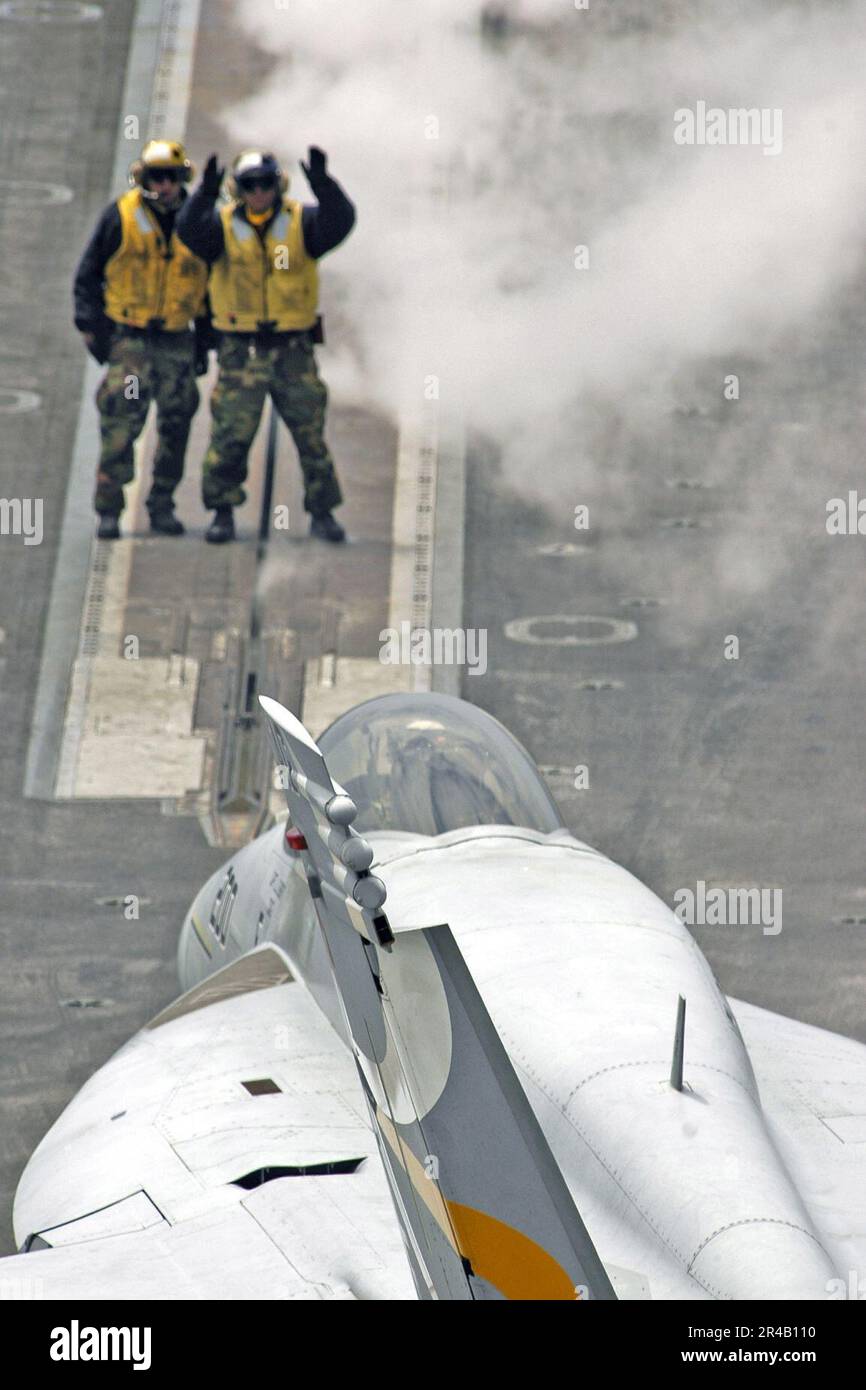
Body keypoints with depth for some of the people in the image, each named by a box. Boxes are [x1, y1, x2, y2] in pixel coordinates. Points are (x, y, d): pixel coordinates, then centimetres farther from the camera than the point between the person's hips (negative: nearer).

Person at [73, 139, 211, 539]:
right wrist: (92, 327, -4)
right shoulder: (120, 216, -4)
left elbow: (208, 285, 16)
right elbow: (87, 275, 3)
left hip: (177, 340, 3)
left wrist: (205, 340, 13)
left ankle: (162, 506, 19)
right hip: (128, 336, -3)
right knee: (120, 423, -12)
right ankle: (108, 510, -8)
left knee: (175, 426, 6)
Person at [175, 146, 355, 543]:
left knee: (311, 432, 3)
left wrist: (322, 184, -34)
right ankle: (223, 512, 8)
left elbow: (339, 222, -16)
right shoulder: (222, 224, 1)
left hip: (294, 347, 1)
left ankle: (322, 514, 13)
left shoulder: (301, 222, 2)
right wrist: (206, 193, -36)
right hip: (241, 350, -1)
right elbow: (189, 229, -18)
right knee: (230, 433, -4)